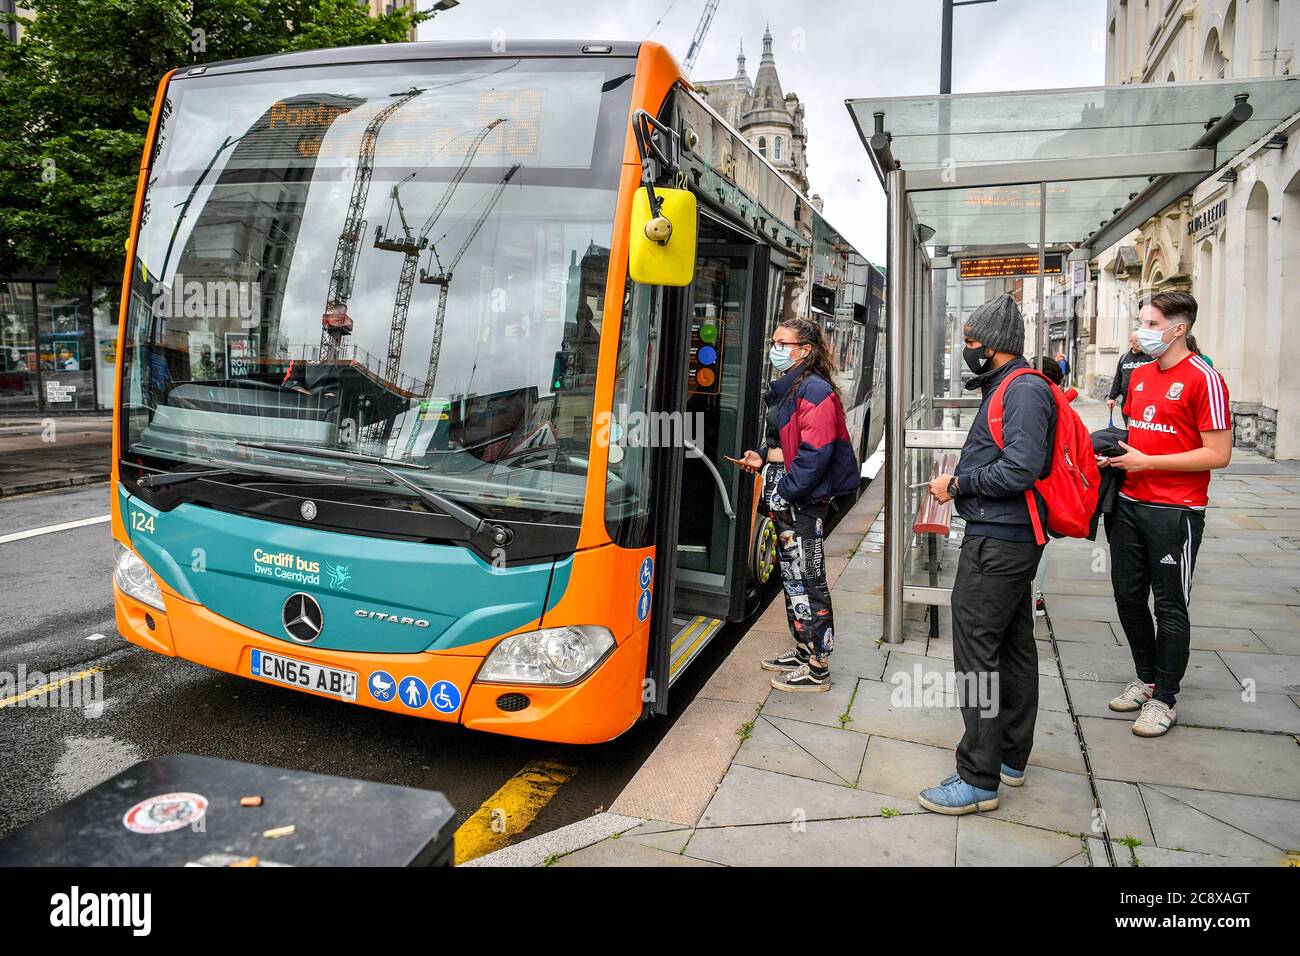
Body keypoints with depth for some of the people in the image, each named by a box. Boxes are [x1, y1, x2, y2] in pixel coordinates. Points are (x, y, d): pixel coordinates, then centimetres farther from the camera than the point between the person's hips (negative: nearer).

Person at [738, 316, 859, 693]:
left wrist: (785, 492, -19)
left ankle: (817, 668, 4)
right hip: (783, 495, 10)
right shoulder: (785, 388, 15)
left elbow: (815, 452, -21)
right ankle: (803, 649, 29)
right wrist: (762, 456, 8)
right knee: (791, 574, 16)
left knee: (807, 578, -4)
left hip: (803, 499, -10)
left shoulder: (814, 390, -15)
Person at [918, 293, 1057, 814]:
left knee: (976, 650, -7)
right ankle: (1010, 756, 30)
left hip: (997, 543, -11)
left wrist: (957, 485, -14)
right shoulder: (1007, 387, 17)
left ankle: (978, 779, 0)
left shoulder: (1024, 390, -15)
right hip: (1013, 538, 11)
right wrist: (960, 481, 5)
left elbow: (1020, 468, -25)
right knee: (1013, 647, 17)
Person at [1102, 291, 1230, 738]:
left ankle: (1164, 700, 17)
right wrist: (1116, 453, 4)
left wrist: (1147, 462, -18)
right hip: (1130, 504, 7)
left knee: (1170, 606, 4)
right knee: (1128, 595, 14)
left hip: (1175, 512, -7)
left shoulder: (1203, 379, -13)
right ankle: (1146, 679, 33)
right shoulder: (1140, 374, 11)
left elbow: (1218, 454, -16)